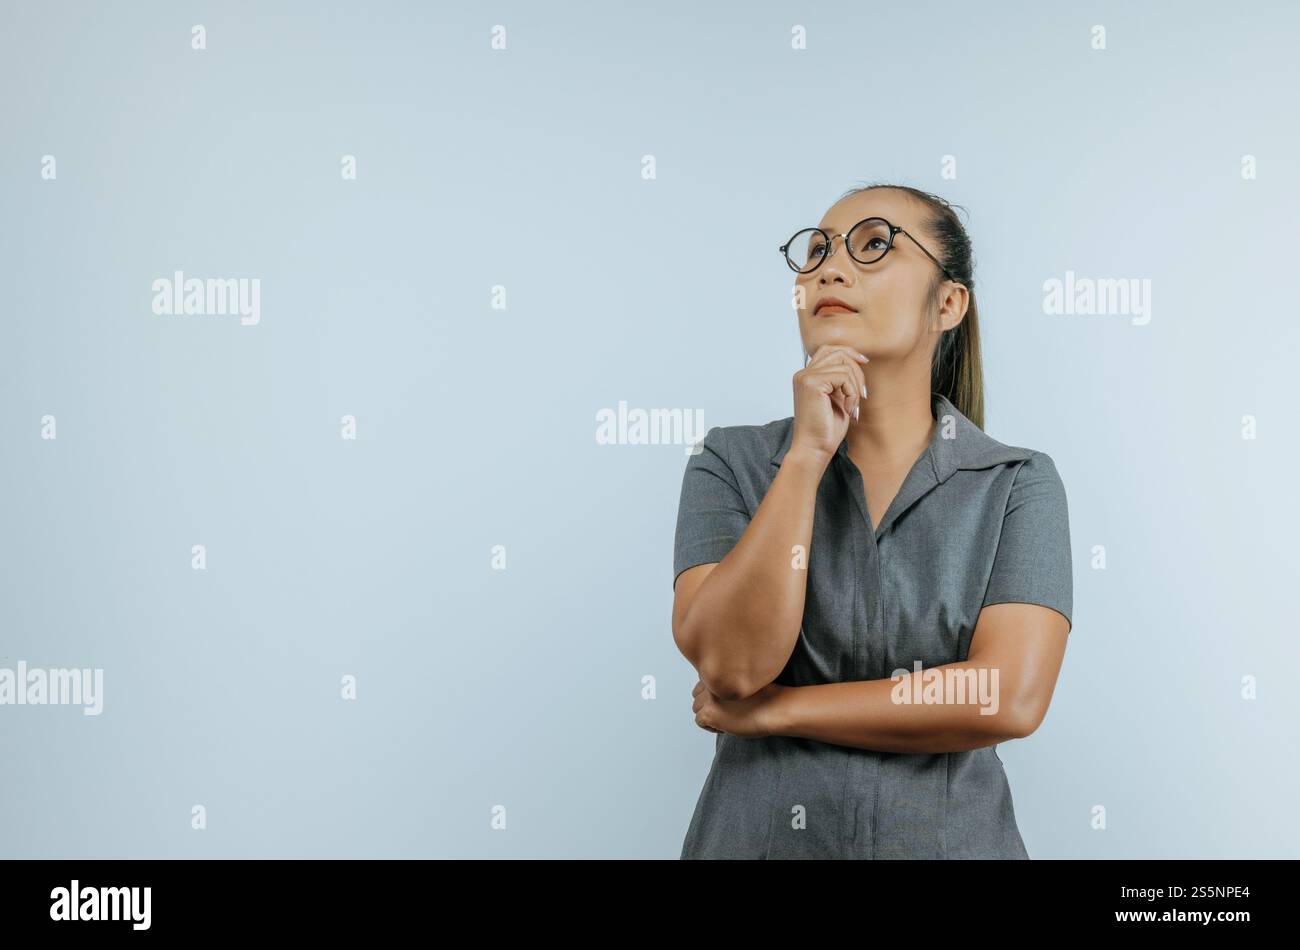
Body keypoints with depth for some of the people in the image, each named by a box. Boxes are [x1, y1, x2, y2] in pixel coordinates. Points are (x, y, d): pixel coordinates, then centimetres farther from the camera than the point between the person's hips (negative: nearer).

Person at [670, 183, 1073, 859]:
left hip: (947, 834, 0)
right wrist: (808, 454, -21)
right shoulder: (731, 463, -5)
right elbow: (729, 662, -18)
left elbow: (1010, 698, -19)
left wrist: (770, 708, -15)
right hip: (755, 832, 1)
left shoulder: (1018, 485, -7)